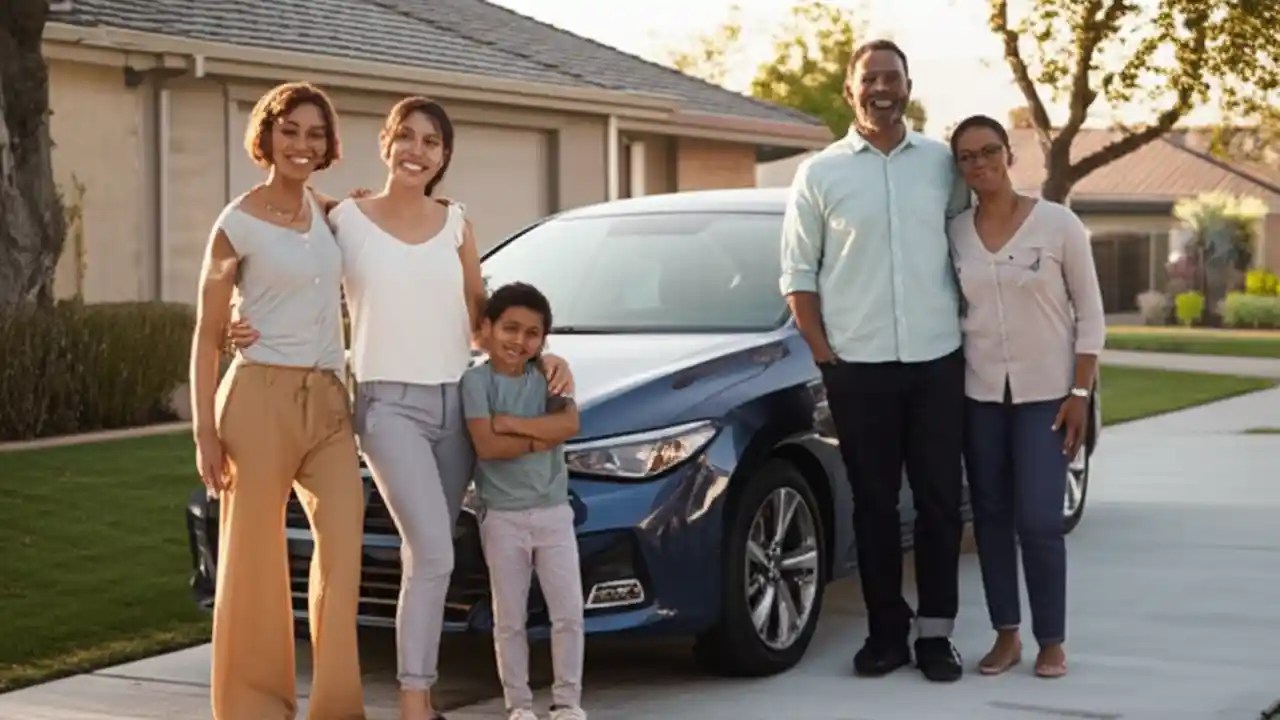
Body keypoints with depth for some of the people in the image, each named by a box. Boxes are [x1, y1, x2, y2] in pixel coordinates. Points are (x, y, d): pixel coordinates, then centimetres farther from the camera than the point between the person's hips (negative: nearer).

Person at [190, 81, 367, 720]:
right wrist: (206, 432, -9)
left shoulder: (324, 212, 11)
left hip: (326, 402, 5)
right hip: (262, 398, -5)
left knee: (344, 547, -5)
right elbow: (207, 338, -3)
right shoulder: (238, 224, -5)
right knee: (255, 560, 1)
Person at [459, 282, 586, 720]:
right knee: (510, 620, 5)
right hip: (502, 517, -3)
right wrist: (542, 436, -13)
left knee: (569, 614, 1)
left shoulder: (548, 376, 6)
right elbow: (487, 445, -18)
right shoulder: (477, 380, -5)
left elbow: (570, 424, -13)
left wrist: (509, 422, -16)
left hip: (554, 512, 3)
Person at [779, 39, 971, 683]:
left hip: (937, 359, 1)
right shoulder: (819, 174, 1)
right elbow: (798, 273, 2)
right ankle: (887, 630, 14)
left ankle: (936, 631, 12)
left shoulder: (943, 164, 6)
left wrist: (967, 329, 3)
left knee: (940, 498, 3)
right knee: (874, 502, 5)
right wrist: (824, 354, -4)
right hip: (858, 365, -1)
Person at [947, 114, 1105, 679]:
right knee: (991, 517, 5)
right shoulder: (954, 233, 2)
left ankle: (1052, 641, 6)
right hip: (980, 394, 3)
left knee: (1038, 521, -8)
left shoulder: (1058, 224, -6)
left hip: (1046, 394, -3)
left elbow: (1090, 314, -3)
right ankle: (1006, 636, 16)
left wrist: (1080, 393, -9)